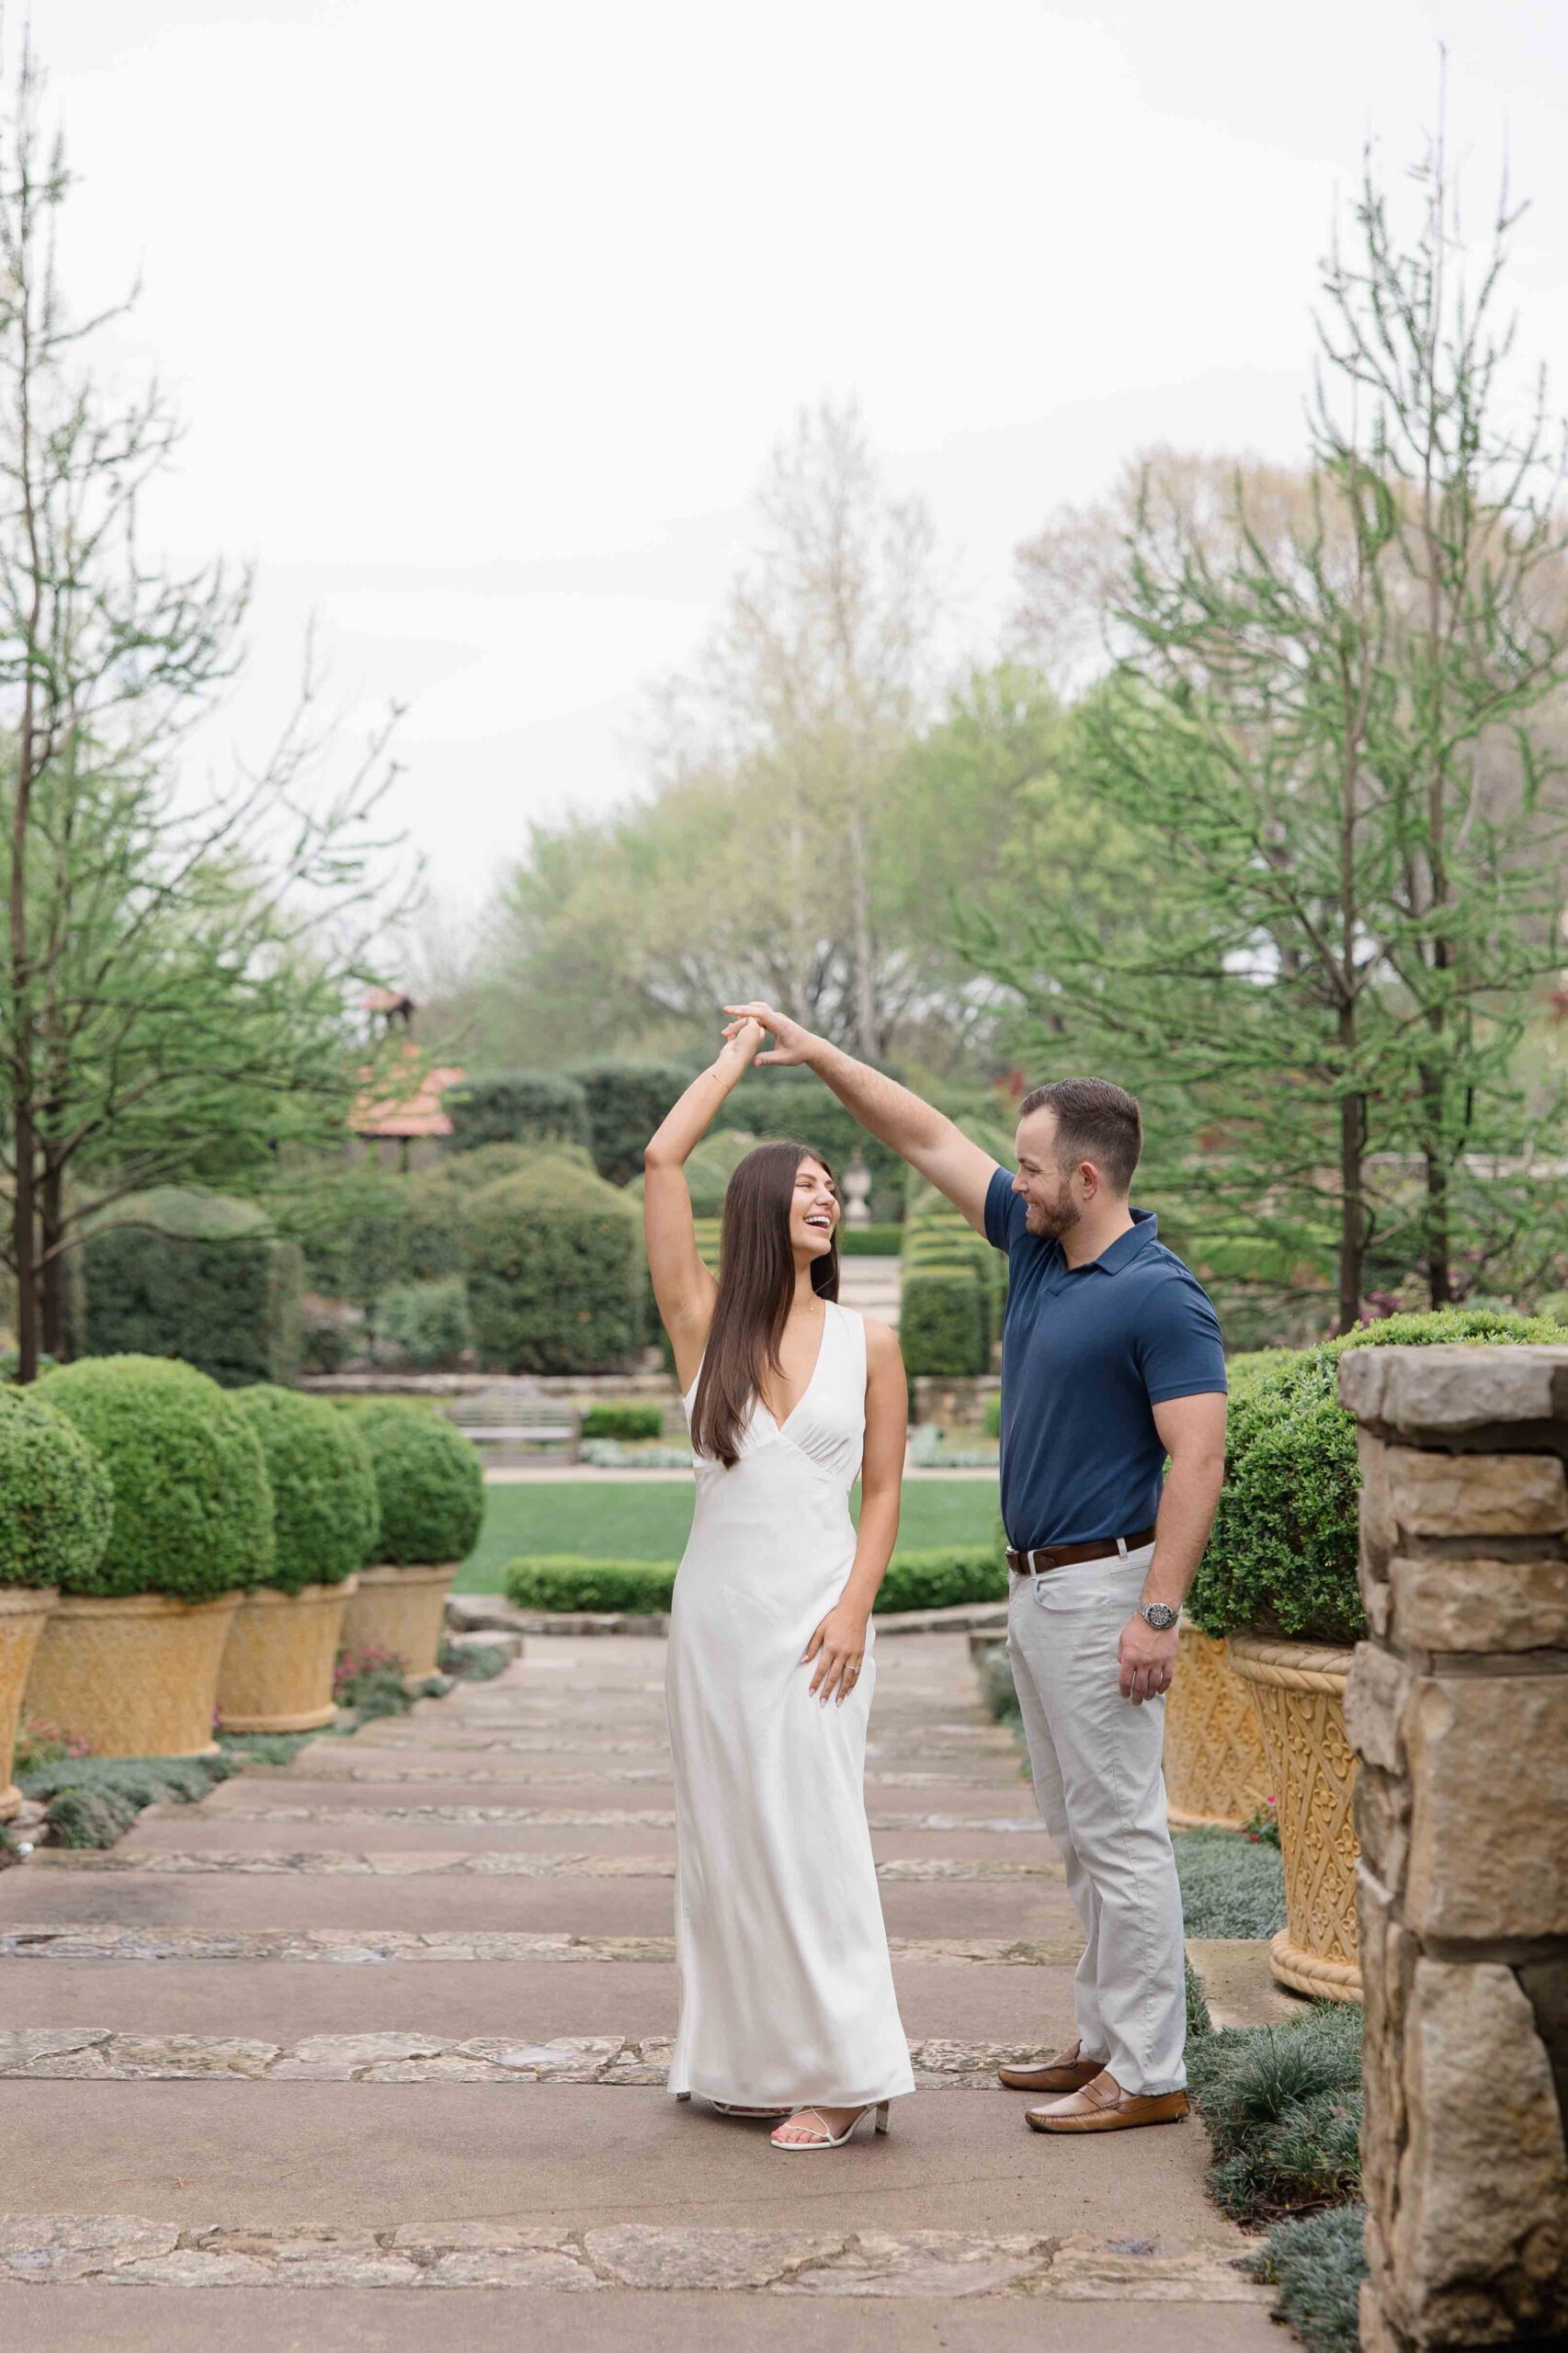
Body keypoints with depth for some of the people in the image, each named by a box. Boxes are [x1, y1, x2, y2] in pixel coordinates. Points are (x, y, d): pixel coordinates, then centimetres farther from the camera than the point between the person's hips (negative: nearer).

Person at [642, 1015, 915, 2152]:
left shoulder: (868, 1344, 3)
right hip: (716, 1604, 2)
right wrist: (734, 1059, 6)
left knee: (807, 1832, -5)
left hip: (815, 1609, -2)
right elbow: (661, 1160, -4)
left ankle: (841, 2071, 2)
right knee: (728, 1834, 7)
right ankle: (755, 2059, 17)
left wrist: (855, 1609, -9)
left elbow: (883, 1492, 4)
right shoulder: (704, 1322, 2)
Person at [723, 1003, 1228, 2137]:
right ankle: (1106, 2040, 22)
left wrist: (1159, 1614, -24)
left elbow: (1198, 1459, -21)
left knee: (1121, 1830, -5)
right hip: (1036, 1585, 9)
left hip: (1103, 1587, -9)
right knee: (1078, 1831, 14)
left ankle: (1150, 2073, 1)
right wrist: (814, 1051, 13)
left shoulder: (1161, 1297, -17)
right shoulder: (1035, 1243, 8)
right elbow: (928, 1137, 15)